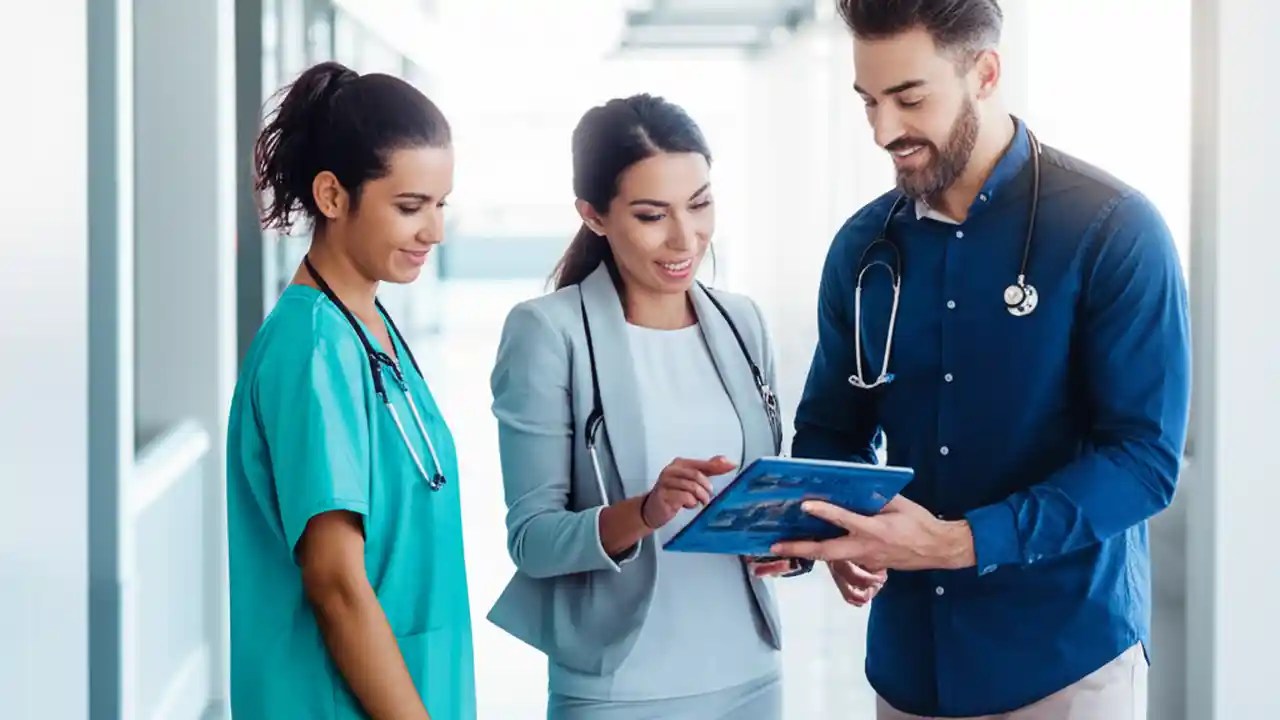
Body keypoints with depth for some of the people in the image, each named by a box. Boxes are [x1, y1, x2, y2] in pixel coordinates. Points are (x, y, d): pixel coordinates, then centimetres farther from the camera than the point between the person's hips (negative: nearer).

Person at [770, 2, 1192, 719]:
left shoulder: (1113, 230, -11)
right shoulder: (864, 245, 4)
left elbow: (1145, 456, -14)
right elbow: (830, 430, 12)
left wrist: (961, 543, -24)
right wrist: (840, 530, -10)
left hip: (1067, 659, -4)